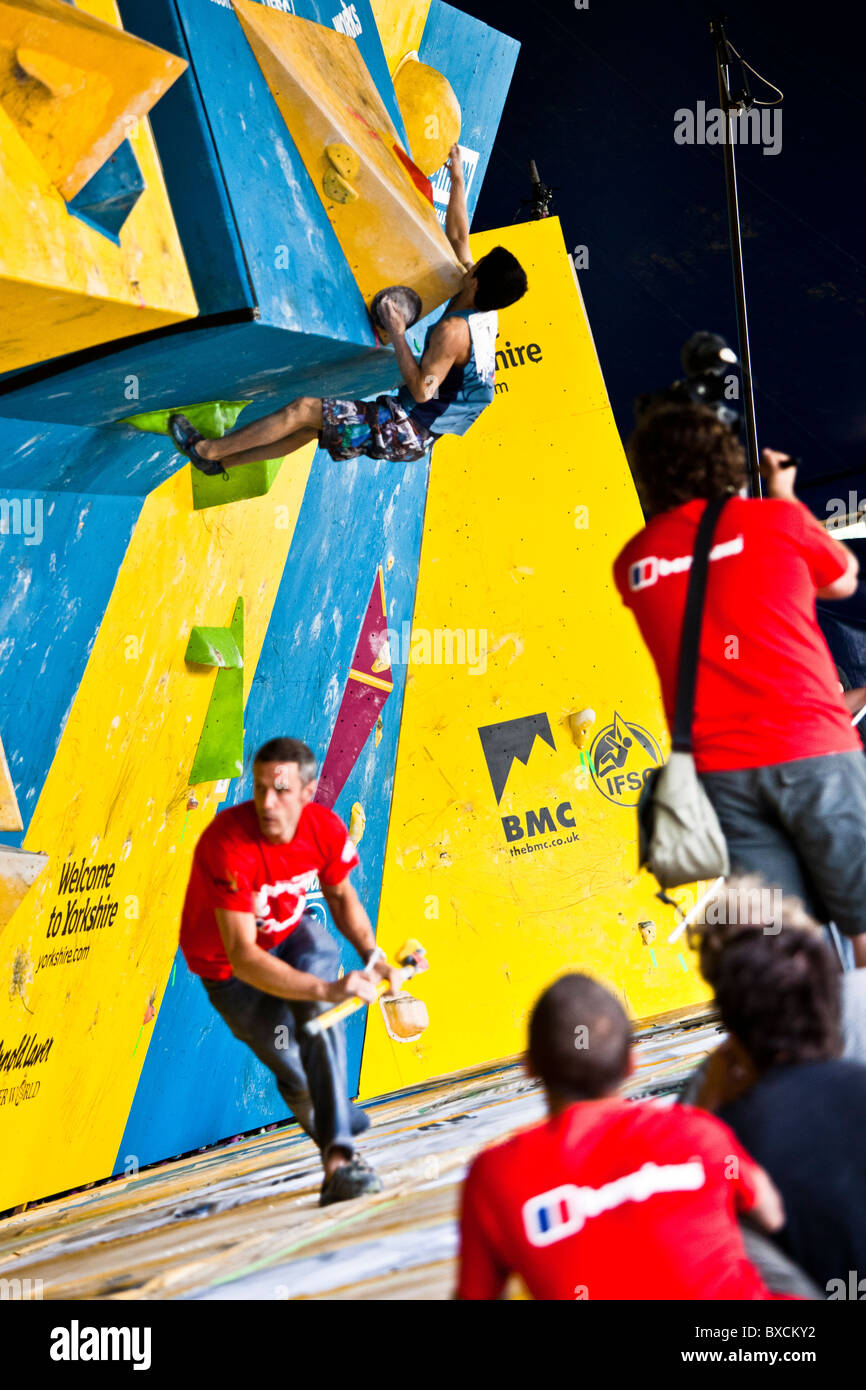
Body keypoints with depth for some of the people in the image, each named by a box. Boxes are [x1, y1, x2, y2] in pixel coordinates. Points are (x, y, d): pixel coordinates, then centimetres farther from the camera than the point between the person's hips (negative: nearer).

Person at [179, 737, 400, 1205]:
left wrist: (371, 953, -12)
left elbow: (340, 895, 5)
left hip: (291, 933, 3)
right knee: (300, 1081, -11)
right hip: (229, 970, -3)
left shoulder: (325, 828, -19)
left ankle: (338, 1157, -34)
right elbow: (243, 957, -40)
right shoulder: (228, 846, -36)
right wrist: (327, 989, -49)